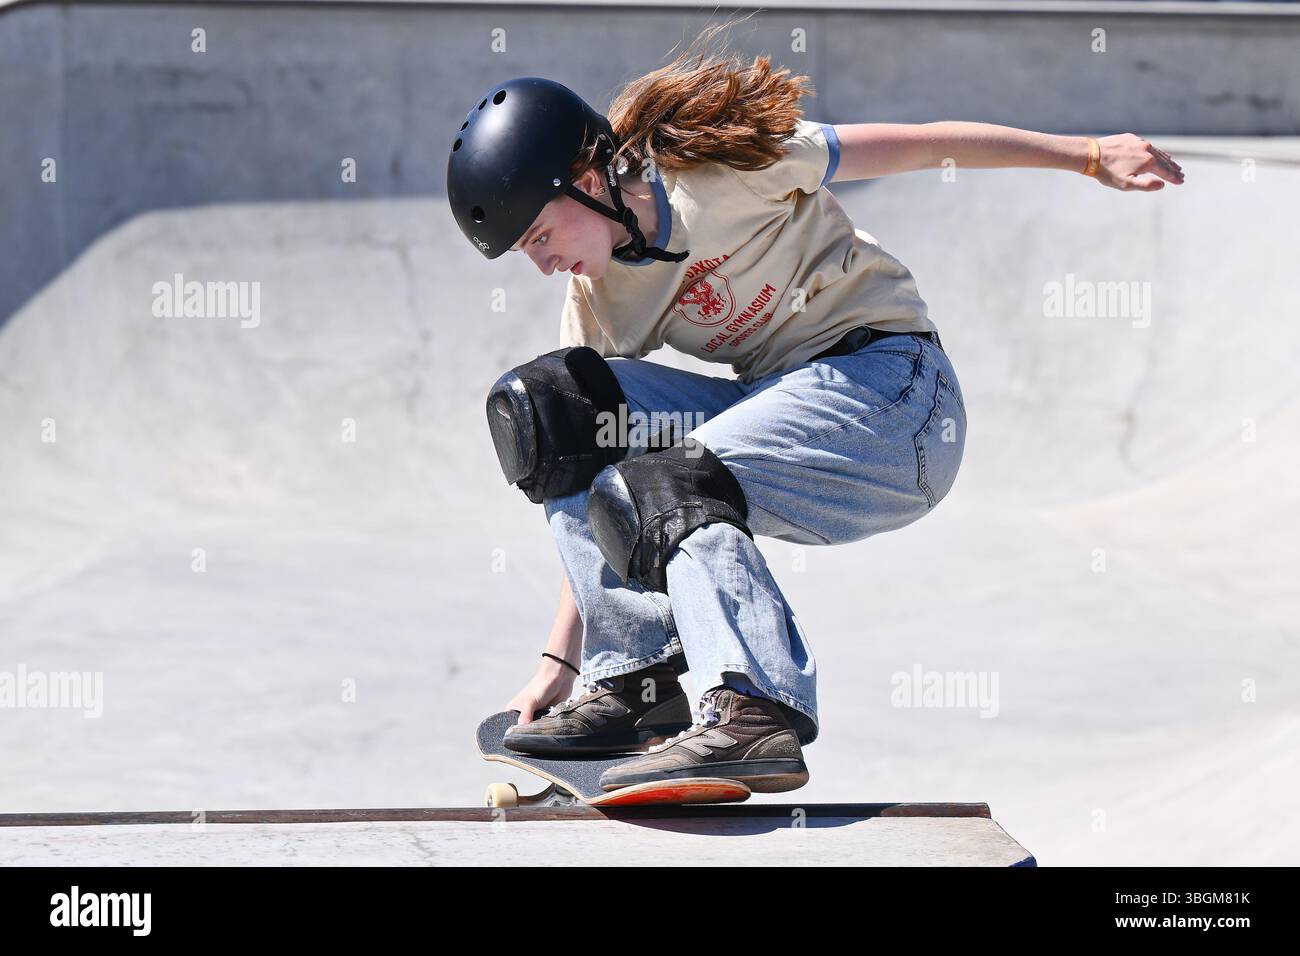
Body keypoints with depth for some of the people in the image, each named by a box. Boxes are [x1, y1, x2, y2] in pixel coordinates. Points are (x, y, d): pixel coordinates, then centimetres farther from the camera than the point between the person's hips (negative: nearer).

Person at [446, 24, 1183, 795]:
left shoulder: (710, 168, -12)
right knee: (549, 402, -9)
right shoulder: (597, 299, 7)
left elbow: (921, 147, -7)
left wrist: (1089, 156, -5)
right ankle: (633, 682, -10)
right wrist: (560, 658, 5)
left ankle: (756, 714, -48)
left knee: (652, 487, -29)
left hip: (893, 392, -7)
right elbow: (586, 471, 9)